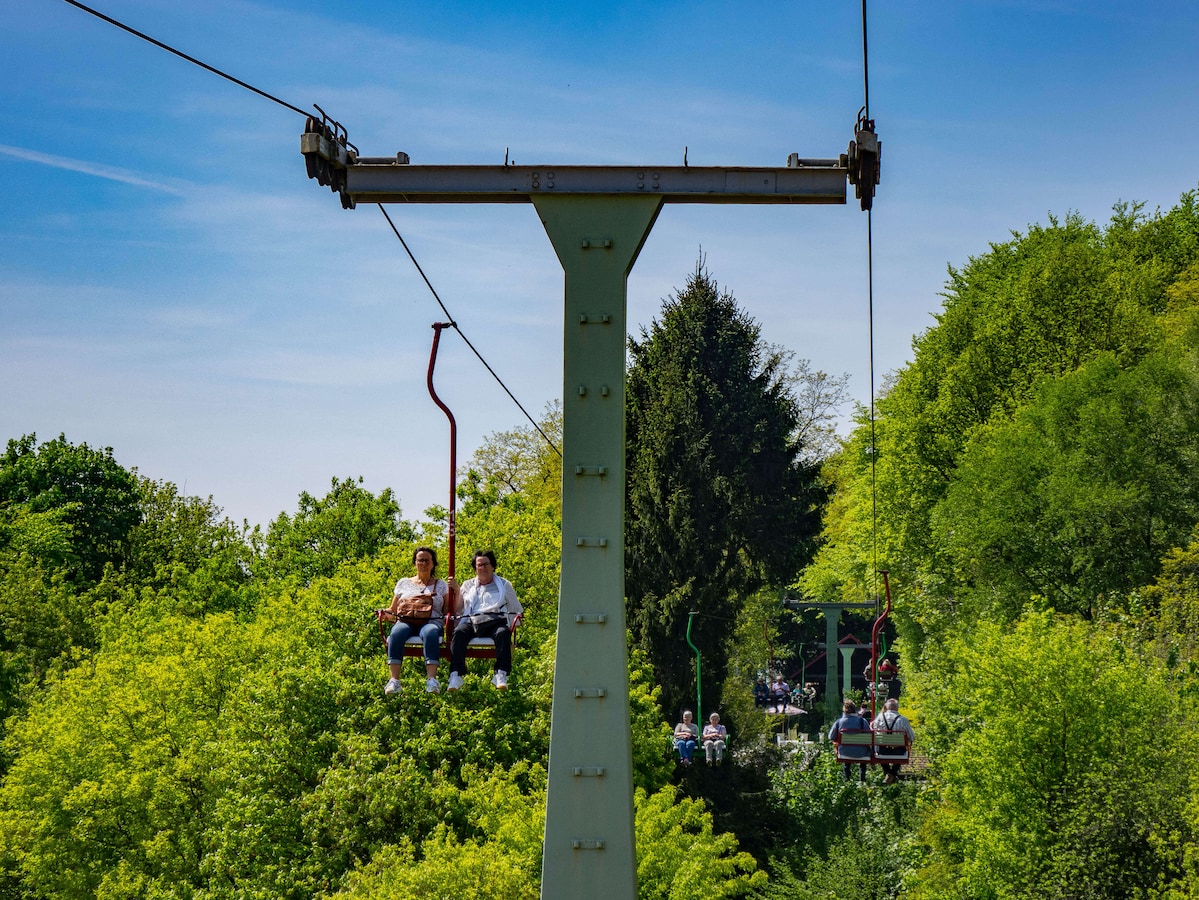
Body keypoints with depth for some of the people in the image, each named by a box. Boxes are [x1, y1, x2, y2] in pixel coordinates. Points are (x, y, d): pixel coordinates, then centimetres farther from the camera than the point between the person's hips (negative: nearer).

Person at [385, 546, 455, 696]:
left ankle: (431, 679, -50)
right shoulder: (403, 583, 24)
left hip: (431, 621, -1)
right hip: (406, 621, 1)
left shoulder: (441, 585, 20)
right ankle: (394, 680, -44)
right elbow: (393, 609, 24)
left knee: (430, 633, -40)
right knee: (396, 633, -37)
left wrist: (455, 591, -1)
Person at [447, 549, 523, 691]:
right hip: (470, 621, 1)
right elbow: (455, 608, 22)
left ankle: (501, 674, -46)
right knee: (459, 632, -34)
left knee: (503, 633, -37)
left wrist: (513, 626, 9)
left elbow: (516, 610, 25)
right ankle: (456, 675, -43)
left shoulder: (504, 585, 25)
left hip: (494, 622, -1)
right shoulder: (468, 585, 28)